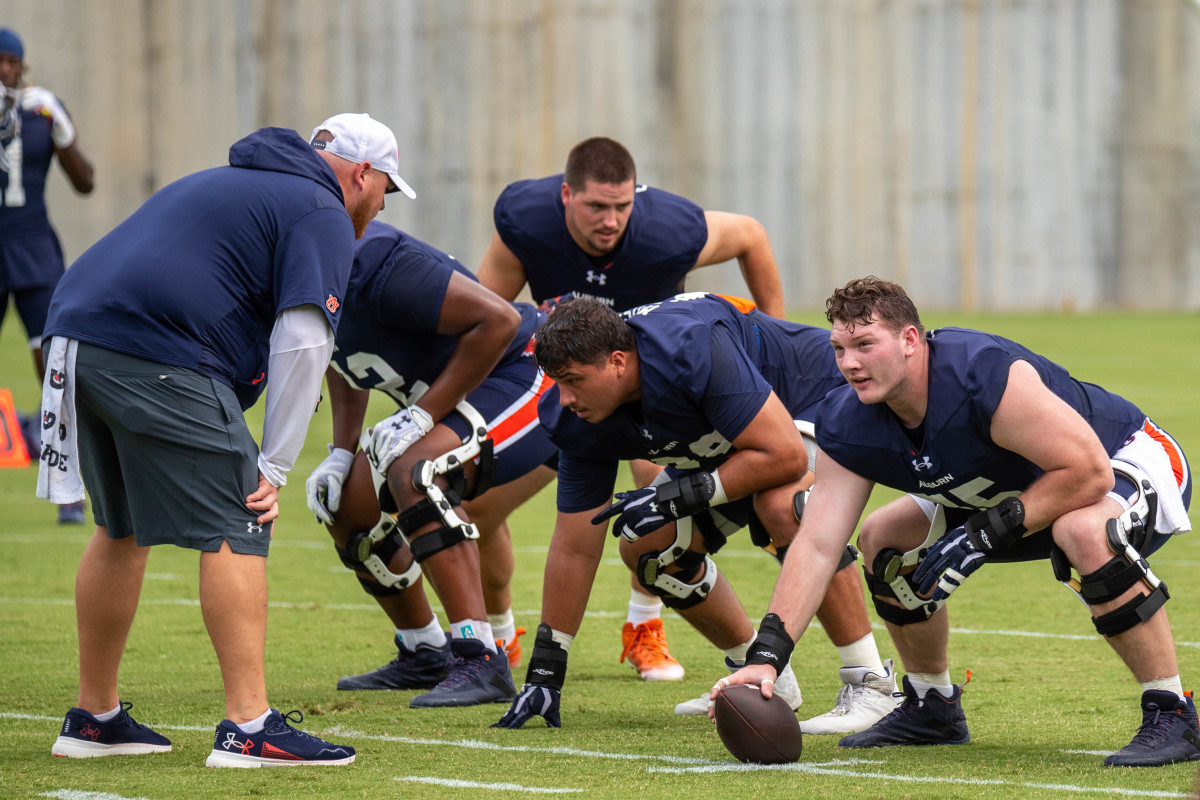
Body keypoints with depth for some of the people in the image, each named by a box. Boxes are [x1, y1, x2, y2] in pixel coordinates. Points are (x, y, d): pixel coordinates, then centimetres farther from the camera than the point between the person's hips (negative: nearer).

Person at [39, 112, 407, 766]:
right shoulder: (322, 215, 2)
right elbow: (302, 341, -9)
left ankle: (94, 718, 26)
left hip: (76, 335, 9)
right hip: (158, 360, -9)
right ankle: (248, 728, -12)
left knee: (122, 529, 20)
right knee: (234, 532, -6)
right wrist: (273, 466, -7)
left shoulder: (229, 184, 32)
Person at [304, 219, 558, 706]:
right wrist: (341, 455, 6)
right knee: (348, 505, 9)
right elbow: (347, 364, 19)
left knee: (412, 470, -31)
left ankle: (479, 661, -31)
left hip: (523, 373, -10)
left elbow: (498, 320, -29)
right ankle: (424, 657, 24)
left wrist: (420, 417, -26)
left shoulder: (370, 266, -31)